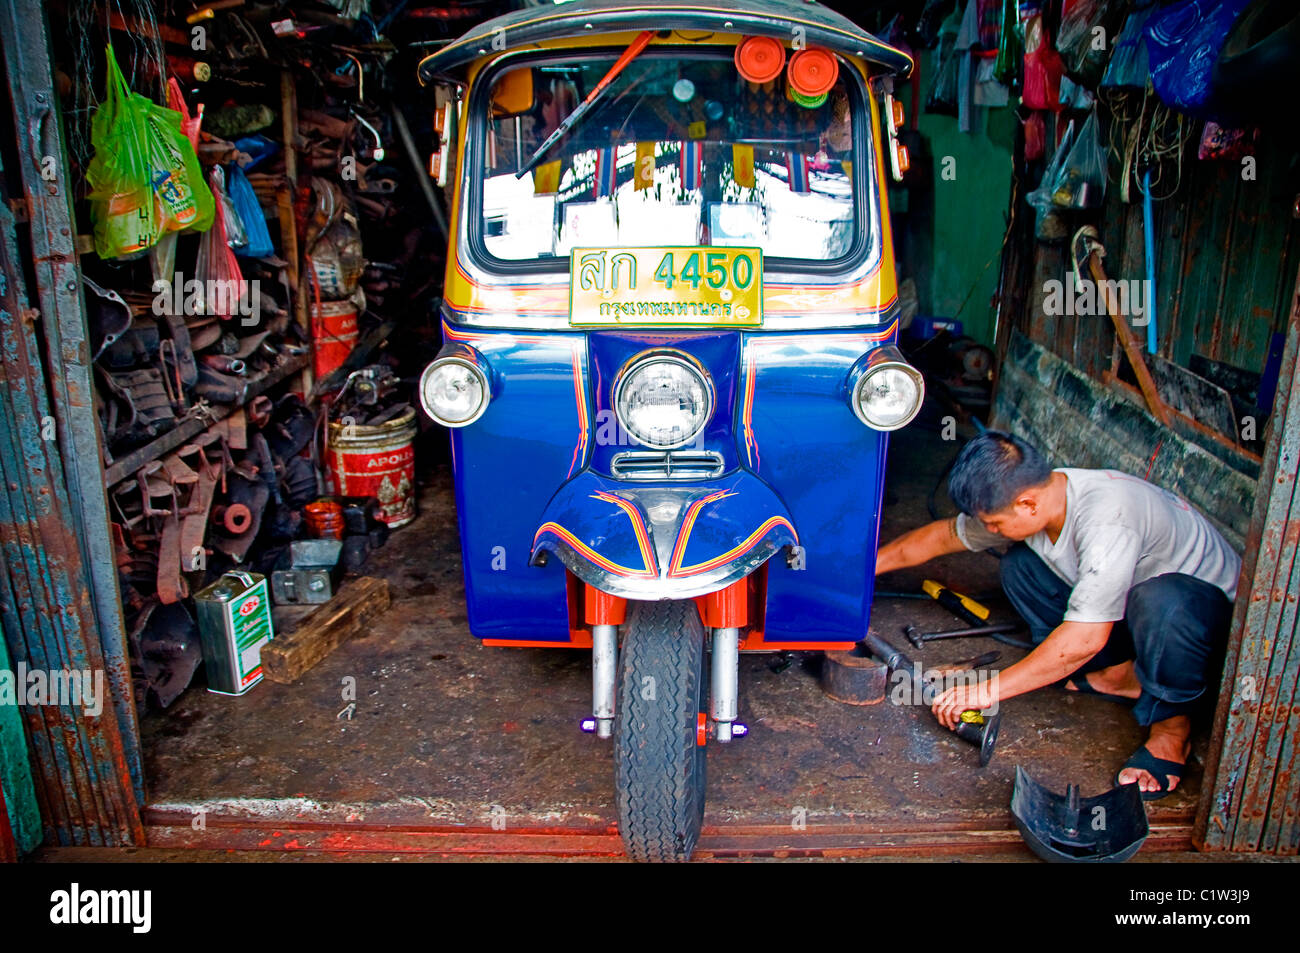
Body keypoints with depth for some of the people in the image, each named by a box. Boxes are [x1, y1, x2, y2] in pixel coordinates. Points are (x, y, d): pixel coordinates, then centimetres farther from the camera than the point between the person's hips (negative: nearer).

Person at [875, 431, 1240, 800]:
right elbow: (943, 536, 3)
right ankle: (1123, 675, 0)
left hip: (1213, 607, -7)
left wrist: (988, 690, -33)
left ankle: (1172, 726, -13)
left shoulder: (1106, 520, -37)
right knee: (1019, 565, -6)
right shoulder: (1020, 498, -13)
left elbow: (1085, 638, -39)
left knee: (1162, 602, -41)